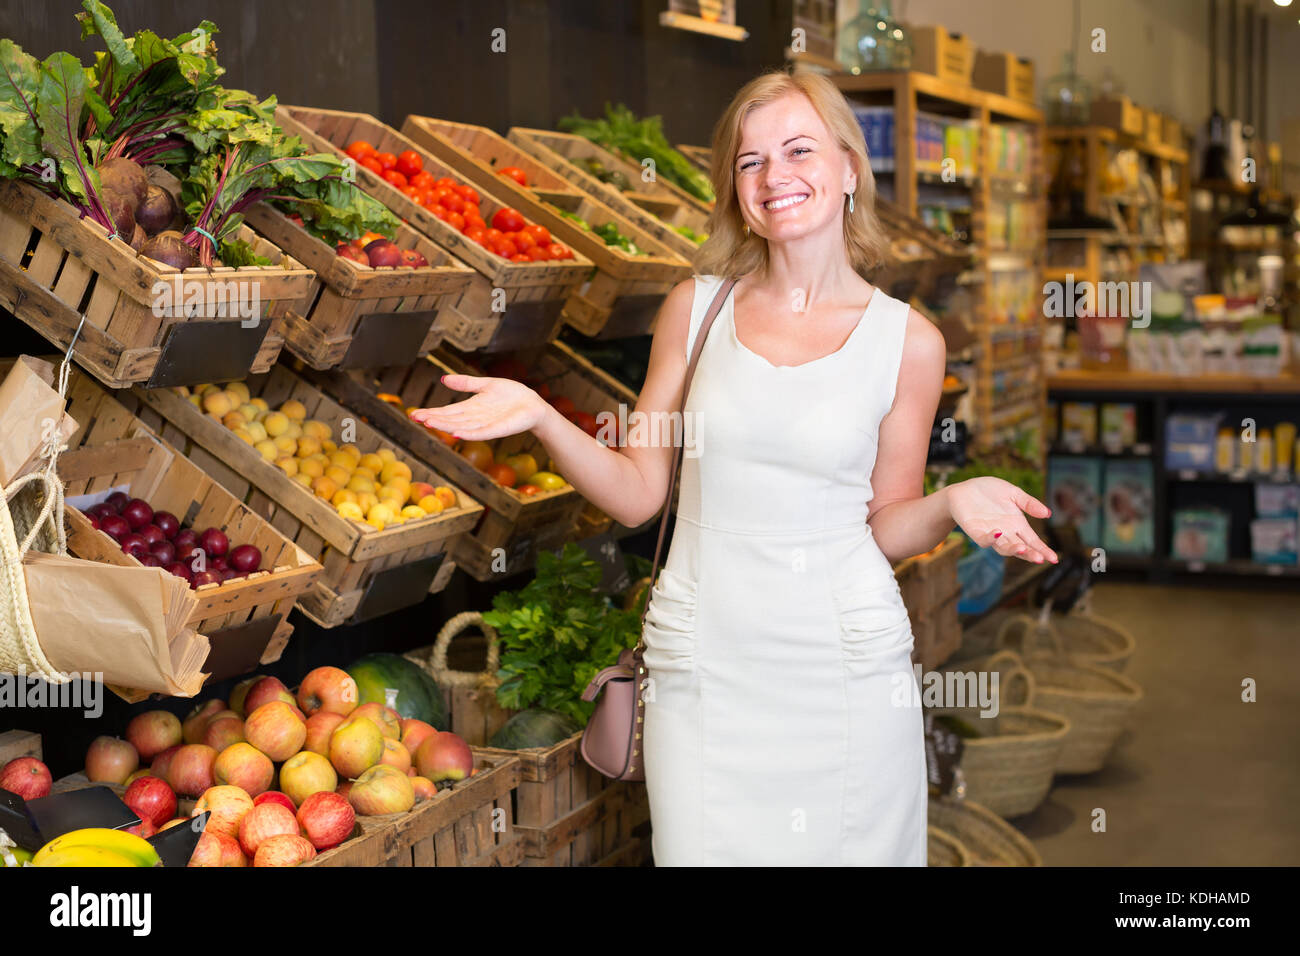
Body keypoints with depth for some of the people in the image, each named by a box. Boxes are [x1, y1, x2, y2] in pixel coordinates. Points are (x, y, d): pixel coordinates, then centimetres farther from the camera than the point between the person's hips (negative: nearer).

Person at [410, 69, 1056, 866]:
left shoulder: (907, 340, -2)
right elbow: (637, 493, 4)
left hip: (845, 661, -1)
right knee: (702, 850, 8)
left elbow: (886, 527, 4)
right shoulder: (698, 306, 2)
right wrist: (539, 415, -9)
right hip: (701, 662, 1)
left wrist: (953, 503, -16)